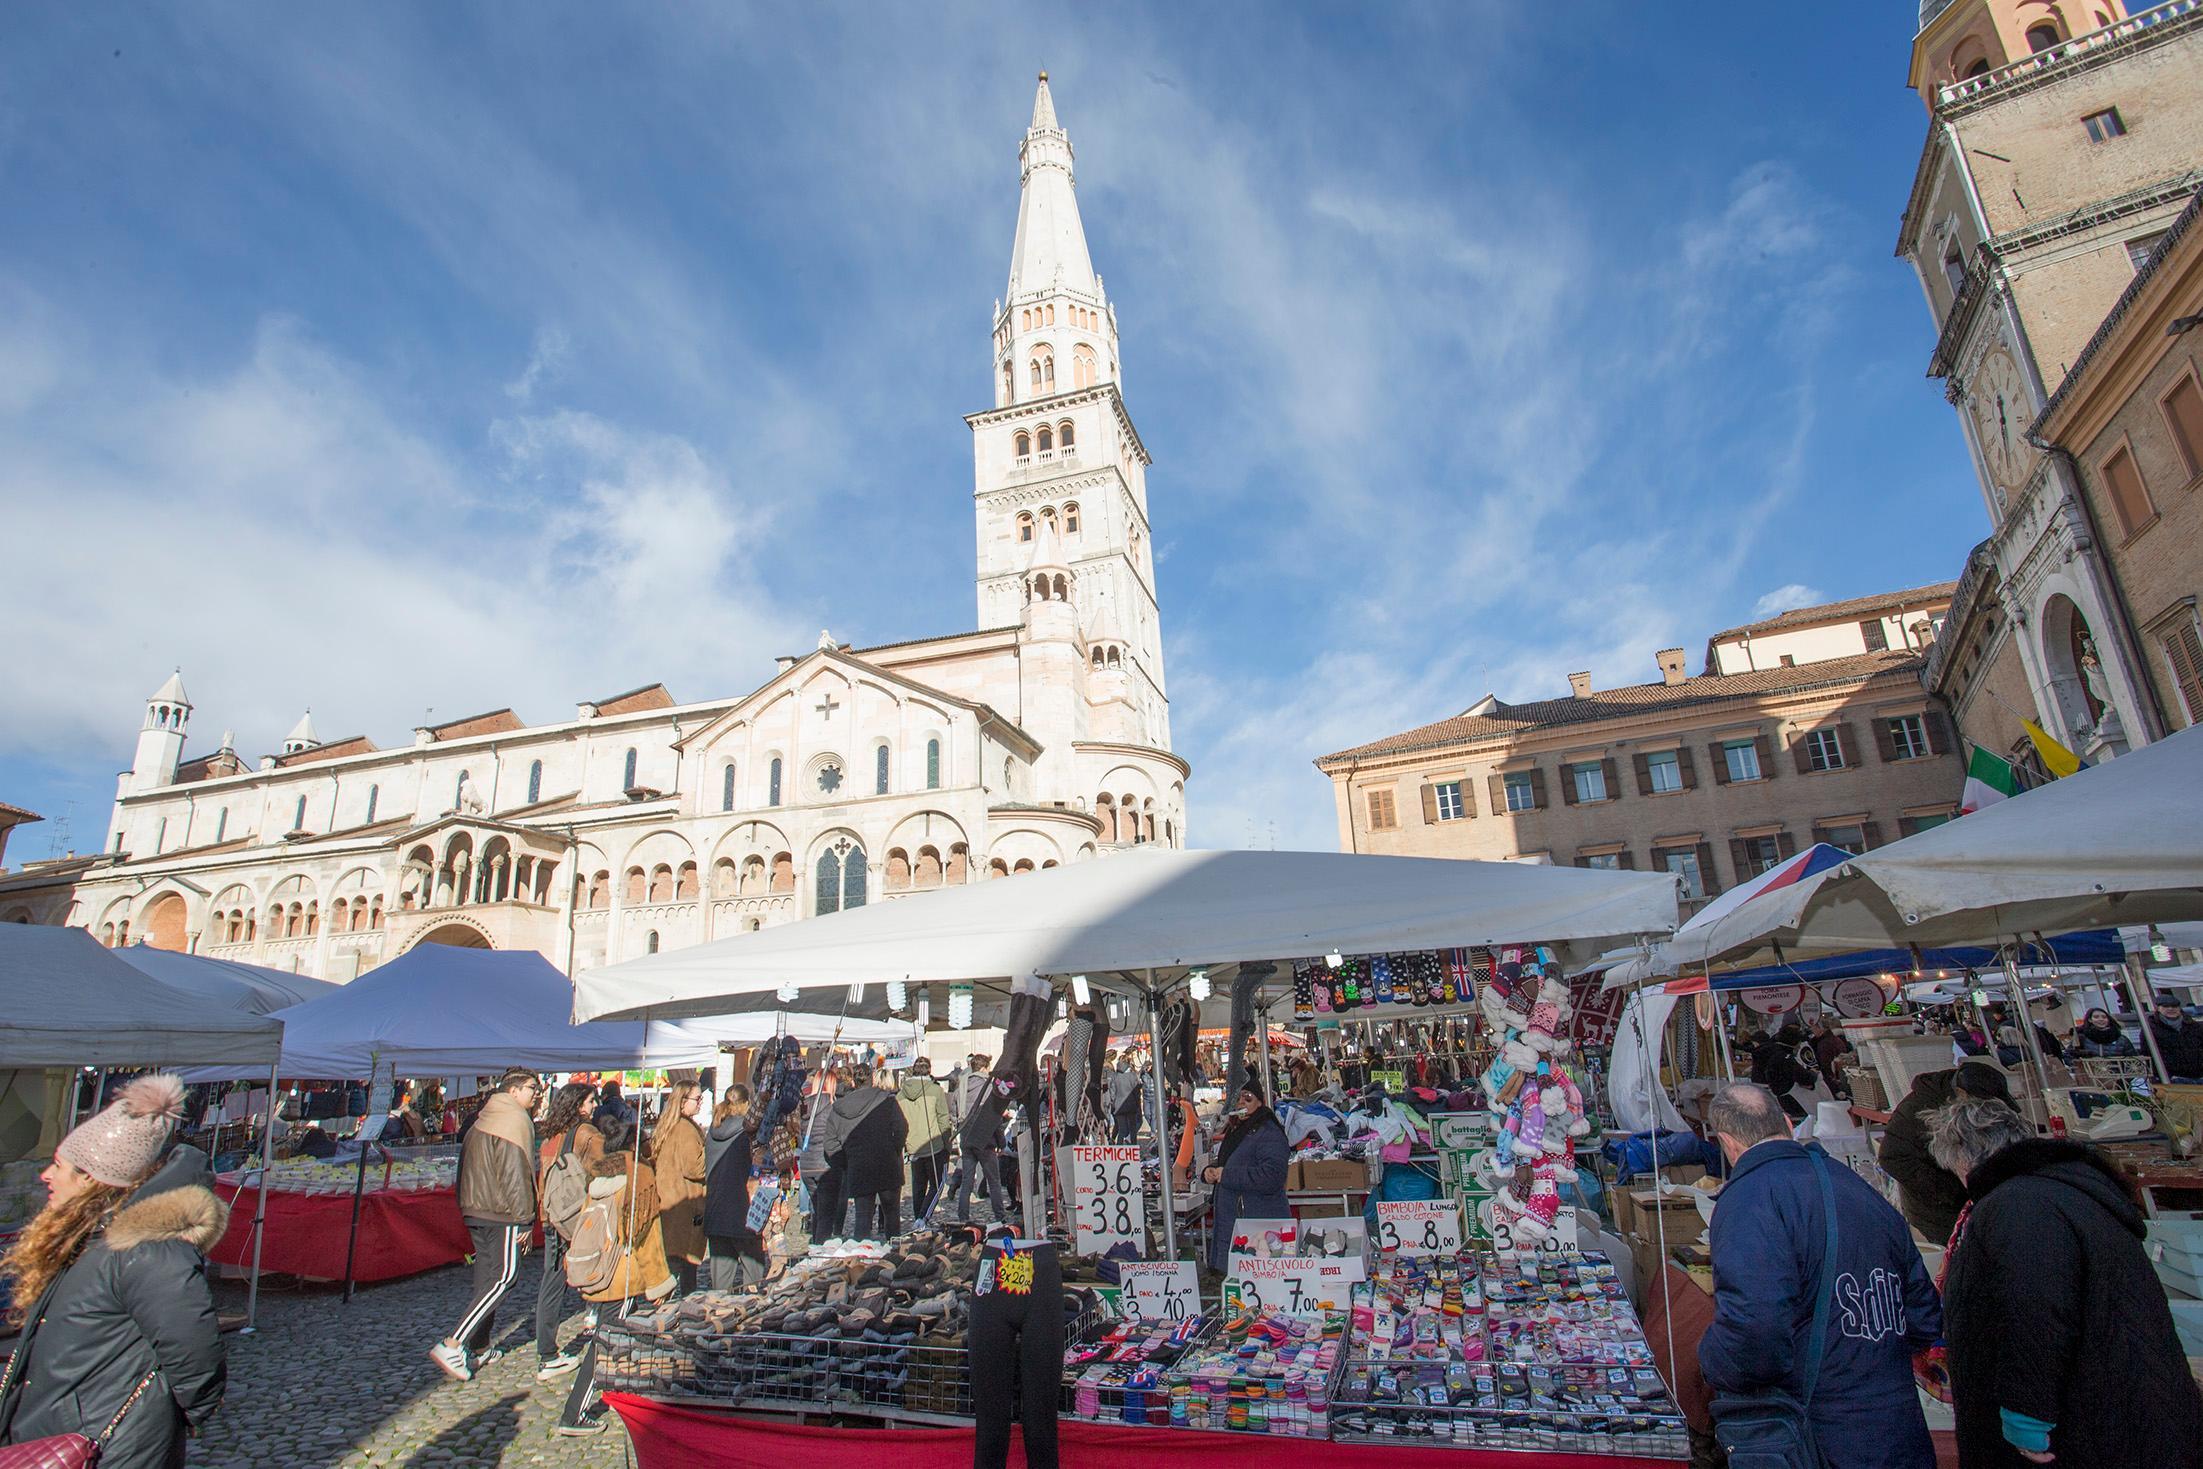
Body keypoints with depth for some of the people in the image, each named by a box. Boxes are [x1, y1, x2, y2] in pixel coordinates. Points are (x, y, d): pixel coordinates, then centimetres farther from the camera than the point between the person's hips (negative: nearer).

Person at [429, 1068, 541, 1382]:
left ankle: (479, 1348, 20)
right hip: (502, 1213, -10)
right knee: (503, 1276, -7)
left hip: (475, 1209, 10)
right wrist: (524, 1218, -13)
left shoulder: (484, 1118, 16)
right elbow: (514, 1174, -17)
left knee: (486, 1277, 15)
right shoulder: (515, 1120, -12)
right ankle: (452, 1345, -13)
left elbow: (469, 1165, 20)